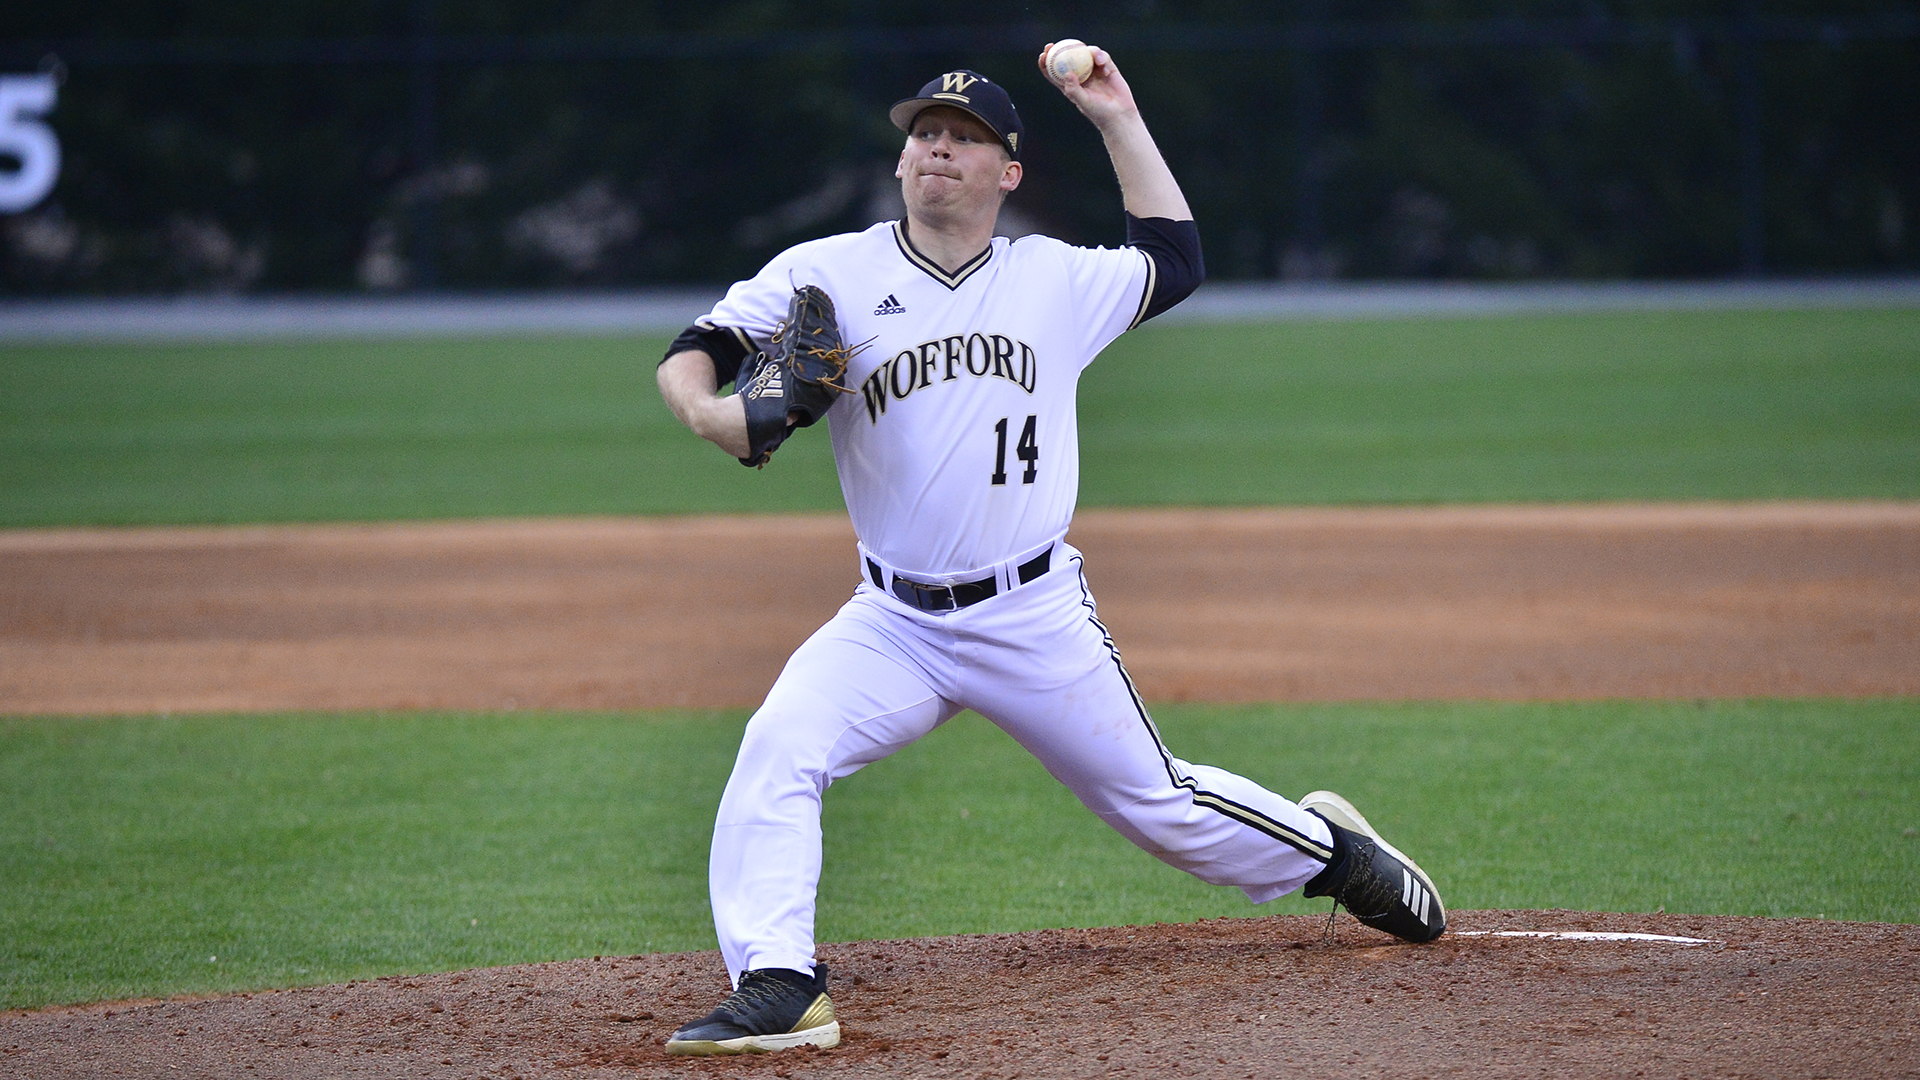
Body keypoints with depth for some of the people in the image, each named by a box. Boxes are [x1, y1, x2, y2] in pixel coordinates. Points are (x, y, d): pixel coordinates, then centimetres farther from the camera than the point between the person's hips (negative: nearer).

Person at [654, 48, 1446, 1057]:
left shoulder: (1055, 278, 5)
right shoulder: (828, 273, -1)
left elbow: (1174, 261, 19)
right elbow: (689, 356, -3)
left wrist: (1119, 122, 14)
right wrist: (706, 409, -26)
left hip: (1039, 621, 0)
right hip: (893, 624, 0)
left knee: (1159, 806, 10)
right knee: (777, 749, -26)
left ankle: (1328, 846, 37)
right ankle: (776, 990, -27)